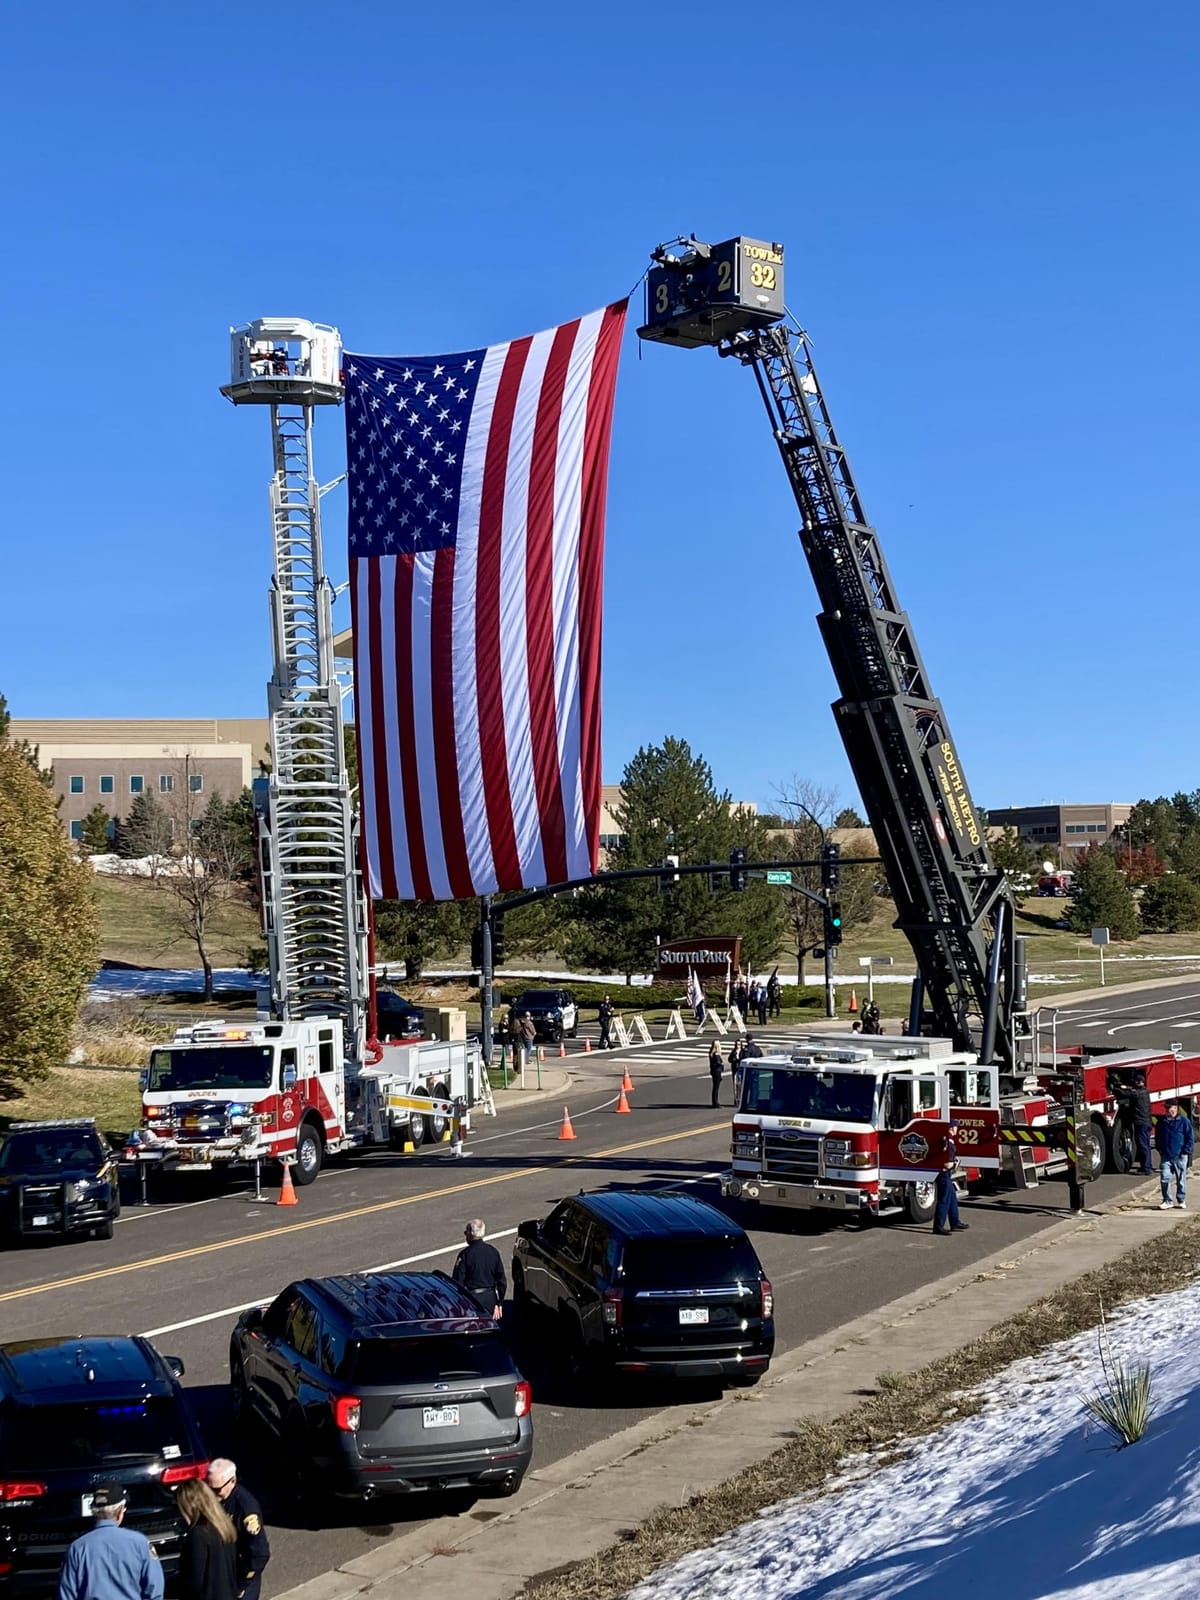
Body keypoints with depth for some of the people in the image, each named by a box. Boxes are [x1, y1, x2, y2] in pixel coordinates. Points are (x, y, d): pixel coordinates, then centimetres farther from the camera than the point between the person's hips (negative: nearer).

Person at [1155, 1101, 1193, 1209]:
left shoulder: (1184, 1121, -5)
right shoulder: (1162, 1122, 7)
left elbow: (1190, 1138, -3)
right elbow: (1157, 1137, 19)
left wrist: (1186, 1152, -8)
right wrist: (1159, 1149, 9)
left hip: (1180, 1156, -3)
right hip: (1165, 1156, 3)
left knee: (1181, 1180, 7)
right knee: (1165, 1179, -4)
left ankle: (1181, 1200, 21)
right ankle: (1167, 1200, 5)